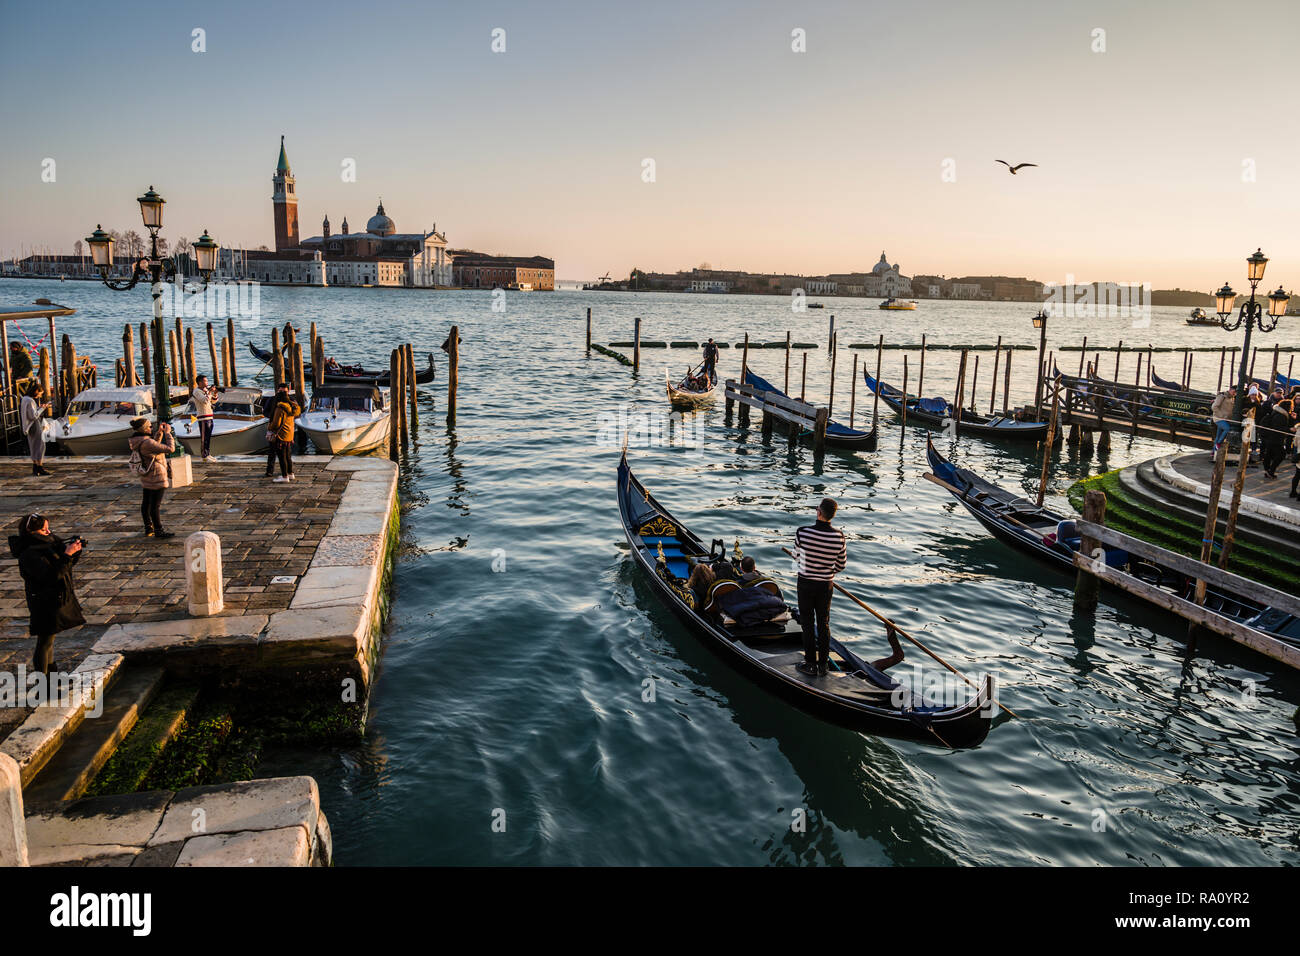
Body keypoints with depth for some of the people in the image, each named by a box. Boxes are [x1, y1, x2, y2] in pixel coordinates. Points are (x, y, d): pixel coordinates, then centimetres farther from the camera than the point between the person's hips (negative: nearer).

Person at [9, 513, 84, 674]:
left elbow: (66, 564, 12)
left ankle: (51, 673, 35)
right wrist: (67, 554, -29)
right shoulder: (29, 555, -22)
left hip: (56, 599, 9)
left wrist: (74, 550, -7)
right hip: (45, 605, -9)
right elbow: (52, 575, -30)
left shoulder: (46, 543, 4)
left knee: (49, 639, 21)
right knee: (45, 642, -1)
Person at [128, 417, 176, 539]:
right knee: (155, 505, -1)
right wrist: (168, 433, -17)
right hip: (156, 476, -10)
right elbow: (170, 448, -27)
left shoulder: (137, 441, 2)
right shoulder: (147, 443, -26)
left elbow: (154, 446, 20)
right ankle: (158, 531, 7)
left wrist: (159, 432, 9)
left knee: (146, 503, 16)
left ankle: (148, 528, 28)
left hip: (146, 476, 10)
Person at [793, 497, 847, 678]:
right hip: (826, 585, 3)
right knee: (823, 624, 15)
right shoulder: (839, 536, -12)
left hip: (806, 583, -2)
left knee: (807, 623, 9)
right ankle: (823, 665, 21)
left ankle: (810, 664, 15)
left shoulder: (802, 533, -20)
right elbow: (842, 564, 1)